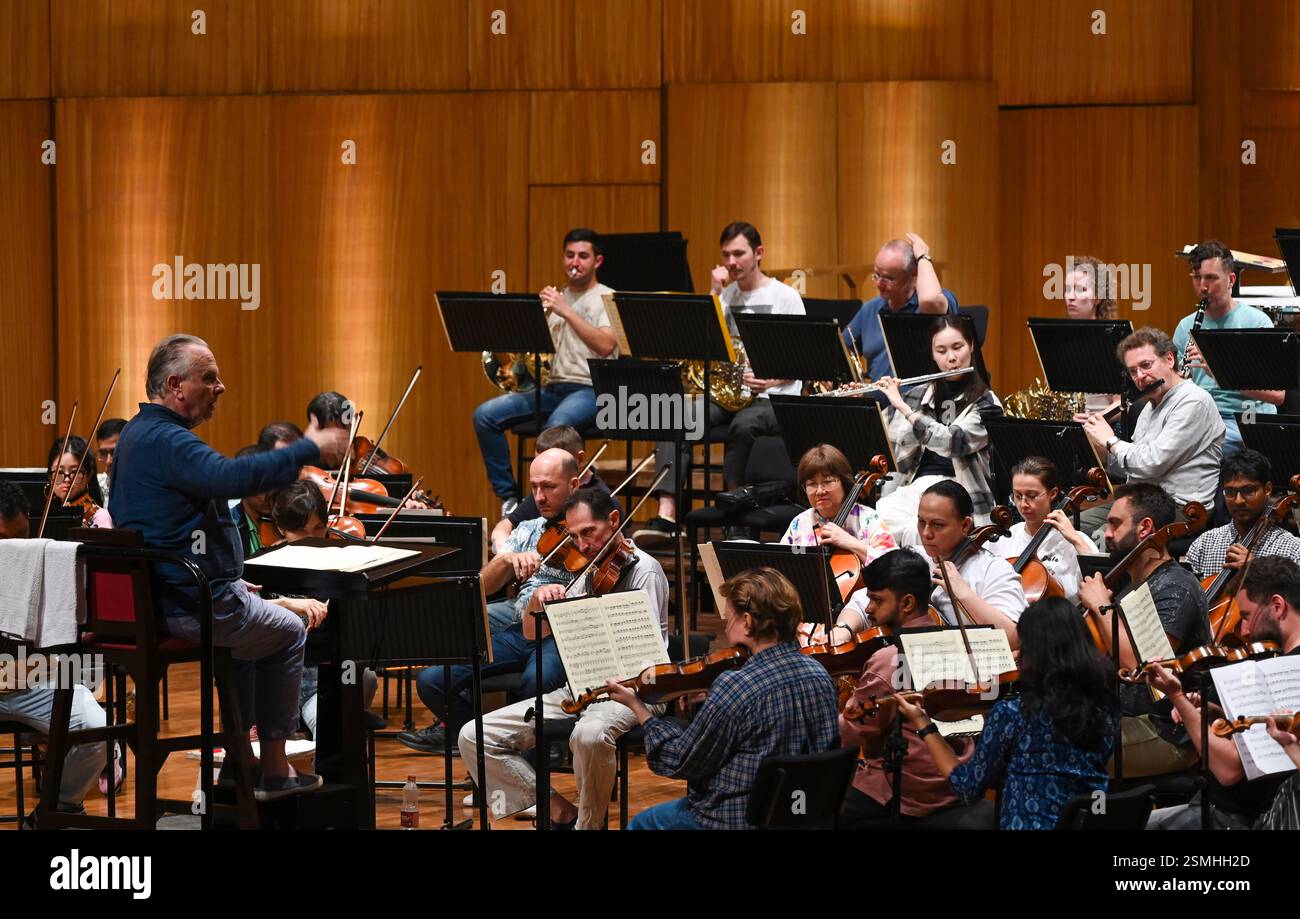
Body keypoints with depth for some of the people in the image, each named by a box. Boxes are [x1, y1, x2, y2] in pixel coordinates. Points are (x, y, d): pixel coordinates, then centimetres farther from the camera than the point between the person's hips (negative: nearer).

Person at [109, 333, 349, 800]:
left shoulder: (137, 433, 12)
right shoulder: (166, 441, -22)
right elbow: (232, 477, -39)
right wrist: (308, 450, -33)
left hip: (148, 601, 10)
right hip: (193, 605, -10)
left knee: (251, 623, 35)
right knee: (288, 631, 14)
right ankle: (274, 769, 18)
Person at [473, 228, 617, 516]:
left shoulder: (606, 298, 2)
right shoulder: (558, 298, 20)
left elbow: (606, 346, -16)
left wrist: (566, 312, -18)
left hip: (590, 388, -7)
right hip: (554, 387, 7)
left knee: (556, 425, -39)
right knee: (485, 416, -11)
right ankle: (509, 497, -7)